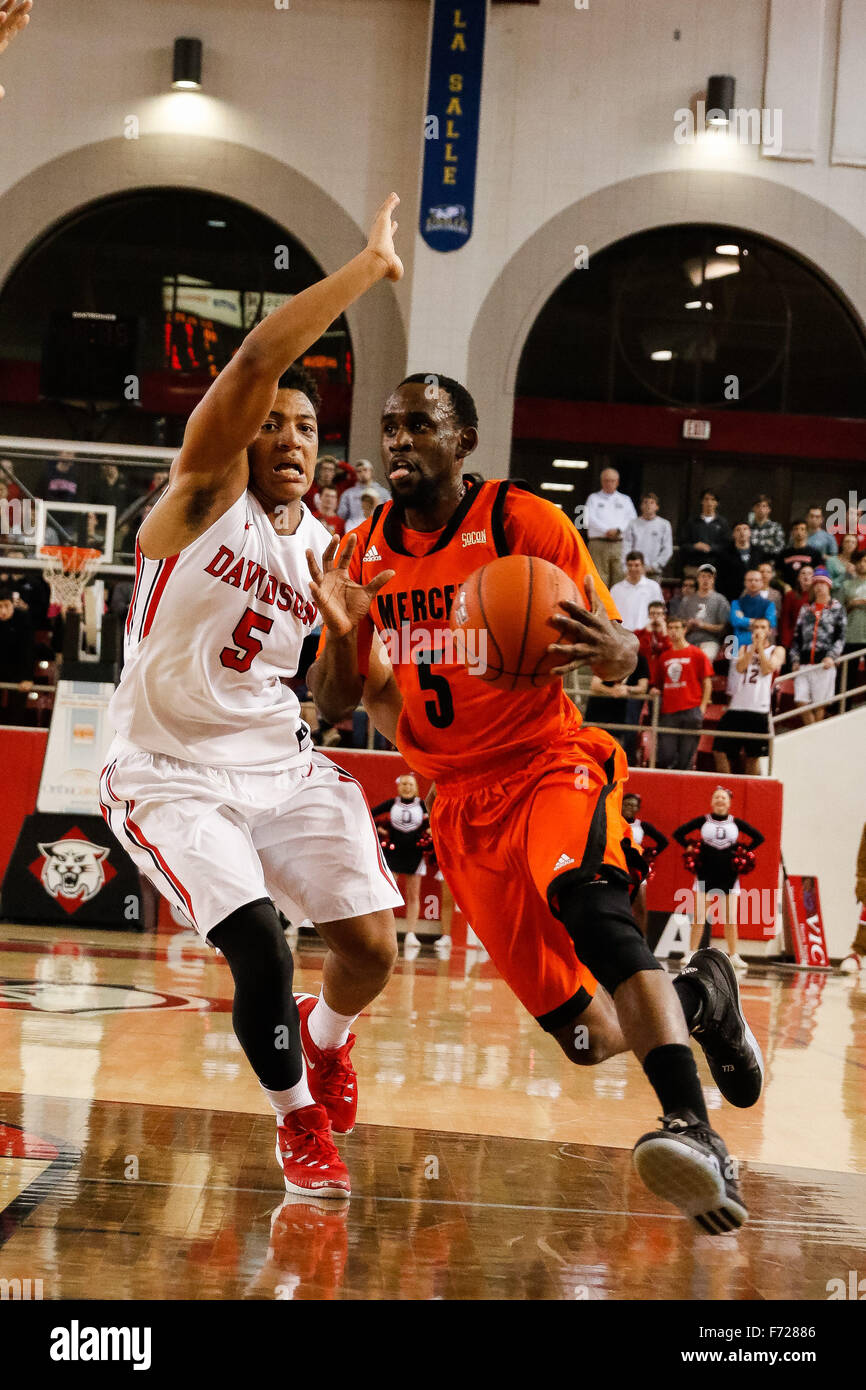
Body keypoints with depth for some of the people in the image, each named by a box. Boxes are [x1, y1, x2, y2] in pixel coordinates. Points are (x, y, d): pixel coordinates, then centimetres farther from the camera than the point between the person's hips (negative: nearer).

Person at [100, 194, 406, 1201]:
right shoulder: (207, 491, -10)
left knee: (371, 945, -4)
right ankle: (297, 1122, 6)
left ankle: (326, 1037, 33)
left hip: (282, 764, 5)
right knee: (261, 951, -21)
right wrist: (369, 266, -24)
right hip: (171, 773, -5)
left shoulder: (330, 552, 6)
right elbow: (256, 361, -26)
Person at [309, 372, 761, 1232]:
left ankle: (693, 1129, -49)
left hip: (549, 763, -4)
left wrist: (605, 648, -33)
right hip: (460, 804, 4)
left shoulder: (523, 523, -8)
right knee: (590, 1037, 1)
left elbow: (620, 662, -7)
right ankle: (699, 997, 34)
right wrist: (341, 636, -15)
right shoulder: (362, 555, 4)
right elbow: (335, 704, 8)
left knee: (584, 896, -39)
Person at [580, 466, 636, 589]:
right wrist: (606, 530, -13)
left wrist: (618, 530, -10)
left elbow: (632, 519, 7)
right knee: (599, 579, -9)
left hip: (620, 544, 1)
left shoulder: (625, 500, 20)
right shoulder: (594, 498, 15)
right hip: (598, 543, -1)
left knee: (620, 577, -8)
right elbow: (590, 519, -1)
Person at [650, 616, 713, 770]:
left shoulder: (697, 654, 5)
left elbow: (707, 683, 4)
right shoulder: (664, 657, 17)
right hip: (668, 711, 3)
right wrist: (655, 690, 5)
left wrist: (702, 707, -5)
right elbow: (658, 681, 27)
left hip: (691, 710, -3)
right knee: (665, 756, -5)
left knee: (685, 758, -3)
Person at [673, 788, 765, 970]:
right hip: (705, 874, -1)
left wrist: (743, 852, 2)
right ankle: (692, 953, 3)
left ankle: (734, 956, 6)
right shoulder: (703, 821, 3)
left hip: (729, 875, 1)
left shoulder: (736, 823, 5)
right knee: (699, 916, -2)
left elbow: (759, 837, 10)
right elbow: (679, 833, 7)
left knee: (730, 917, 2)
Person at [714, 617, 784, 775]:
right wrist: (753, 646, -9)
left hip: (759, 710, -3)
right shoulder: (744, 649, 15)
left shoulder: (777, 650, 7)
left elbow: (767, 669, -11)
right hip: (736, 707, 3)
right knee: (719, 751, 0)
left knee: (752, 757, 2)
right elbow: (740, 667, -5)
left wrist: (761, 646, -8)